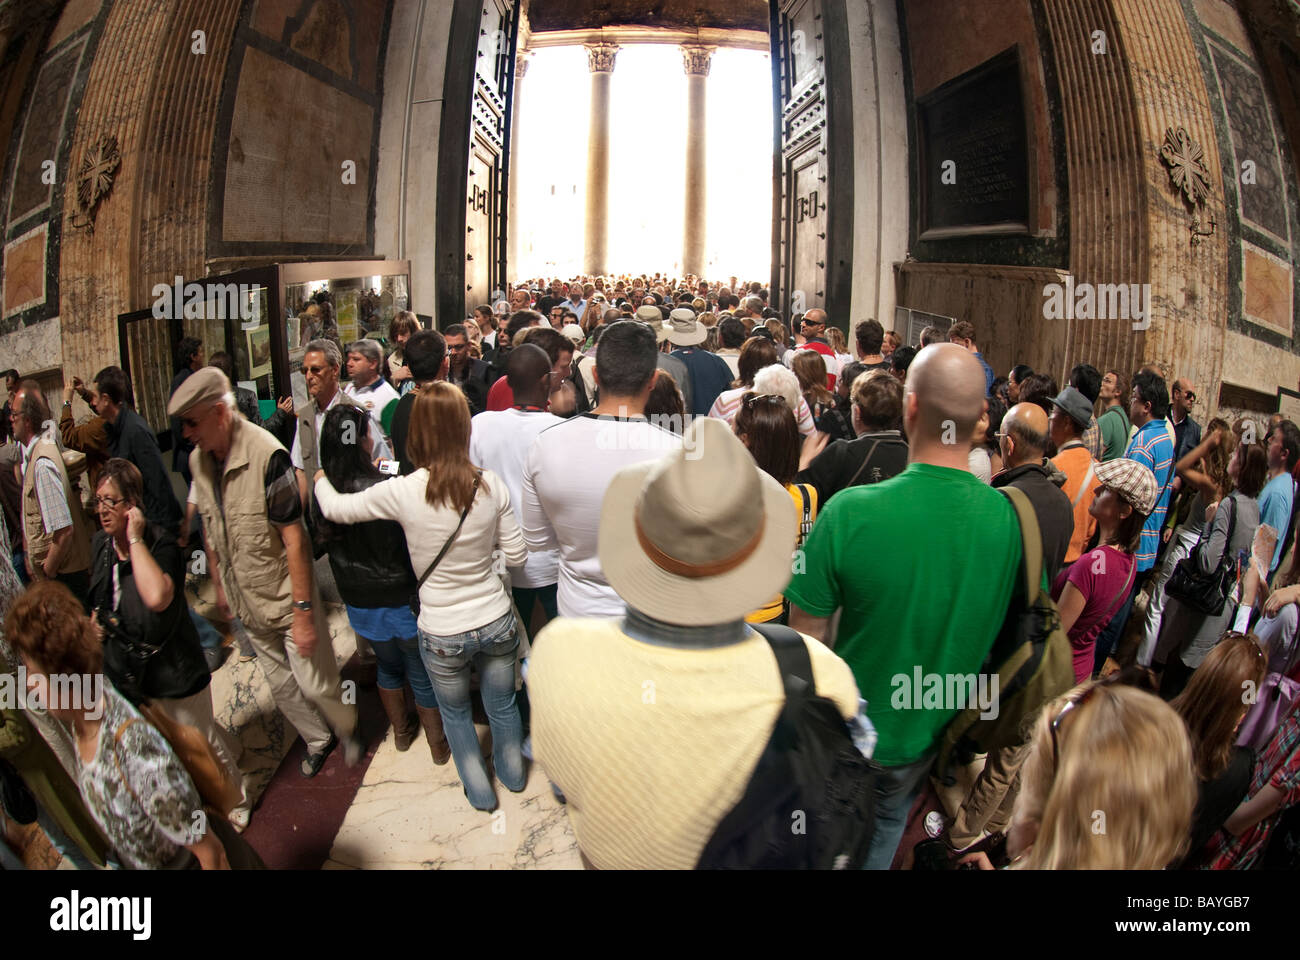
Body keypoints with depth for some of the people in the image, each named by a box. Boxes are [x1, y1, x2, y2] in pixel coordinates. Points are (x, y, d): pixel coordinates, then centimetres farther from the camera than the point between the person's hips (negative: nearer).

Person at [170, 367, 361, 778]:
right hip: (246, 601, 6)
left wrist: (303, 610, -21)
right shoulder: (198, 460, -3)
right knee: (280, 683, 19)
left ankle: (347, 729, 36)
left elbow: (294, 537, -23)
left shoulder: (266, 455, -25)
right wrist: (219, 585, 18)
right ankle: (318, 740, 43)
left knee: (315, 682, 5)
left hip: (285, 595, -6)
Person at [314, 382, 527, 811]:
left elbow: (334, 508, -3)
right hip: (496, 621, 2)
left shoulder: (401, 492, -20)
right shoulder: (490, 485, -14)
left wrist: (319, 479, 19)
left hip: (442, 632, -2)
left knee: (455, 710, 25)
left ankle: (479, 790, 43)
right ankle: (512, 772, 50)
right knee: (502, 703, 26)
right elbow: (516, 555, -6)